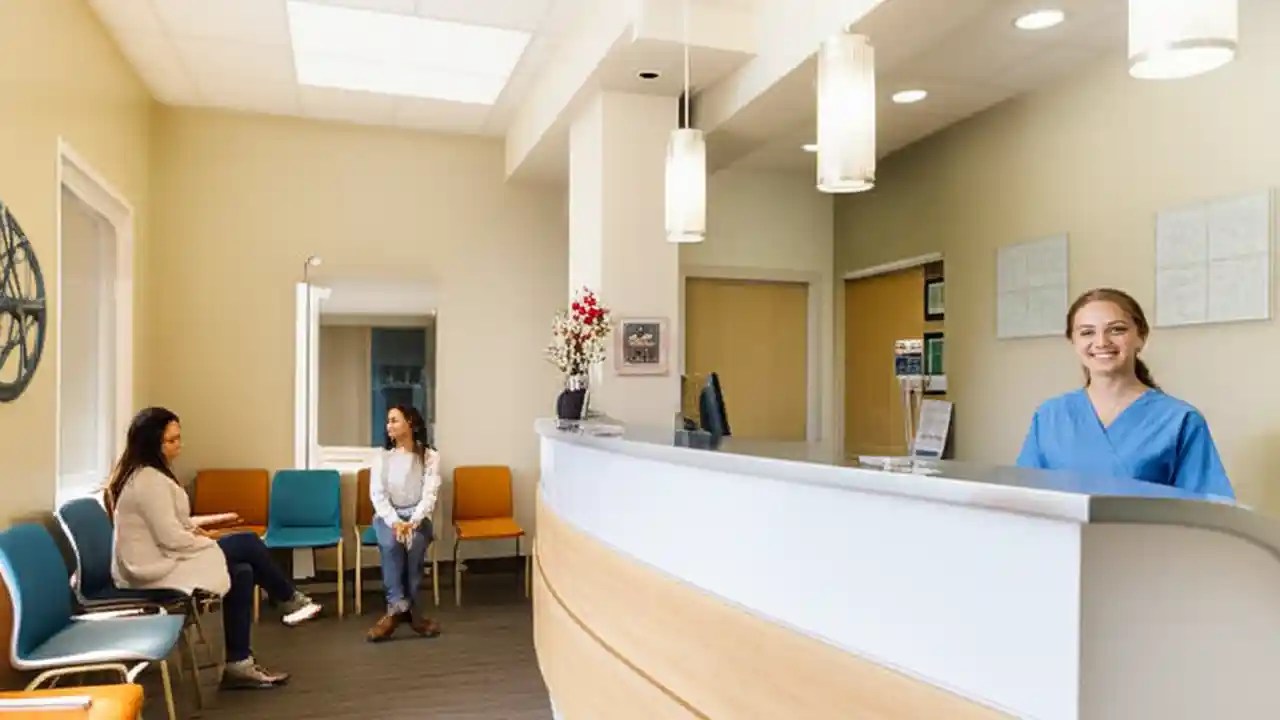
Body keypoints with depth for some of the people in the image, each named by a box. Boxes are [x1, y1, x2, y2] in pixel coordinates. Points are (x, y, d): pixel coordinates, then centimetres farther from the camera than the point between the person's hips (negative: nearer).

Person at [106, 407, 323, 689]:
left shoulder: (141, 474, 11)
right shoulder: (149, 481, -22)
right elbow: (171, 539, -24)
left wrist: (192, 529, 5)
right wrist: (212, 543, -9)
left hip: (157, 561, 10)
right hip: (156, 570, -10)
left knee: (242, 573, 3)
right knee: (248, 544, -7)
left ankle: (239, 663, 6)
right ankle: (292, 600, 13)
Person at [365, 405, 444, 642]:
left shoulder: (430, 456, 2)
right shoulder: (383, 456, 6)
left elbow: (430, 494, -7)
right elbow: (377, 494, -3)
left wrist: (413, 522, -24)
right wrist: (394, 522, -21)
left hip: (417, 516, -1)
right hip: (388, 515, 1)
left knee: (415, 544, -33)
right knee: (390, 544, -33)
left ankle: (397, 608, -23)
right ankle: (404, 608, -28)